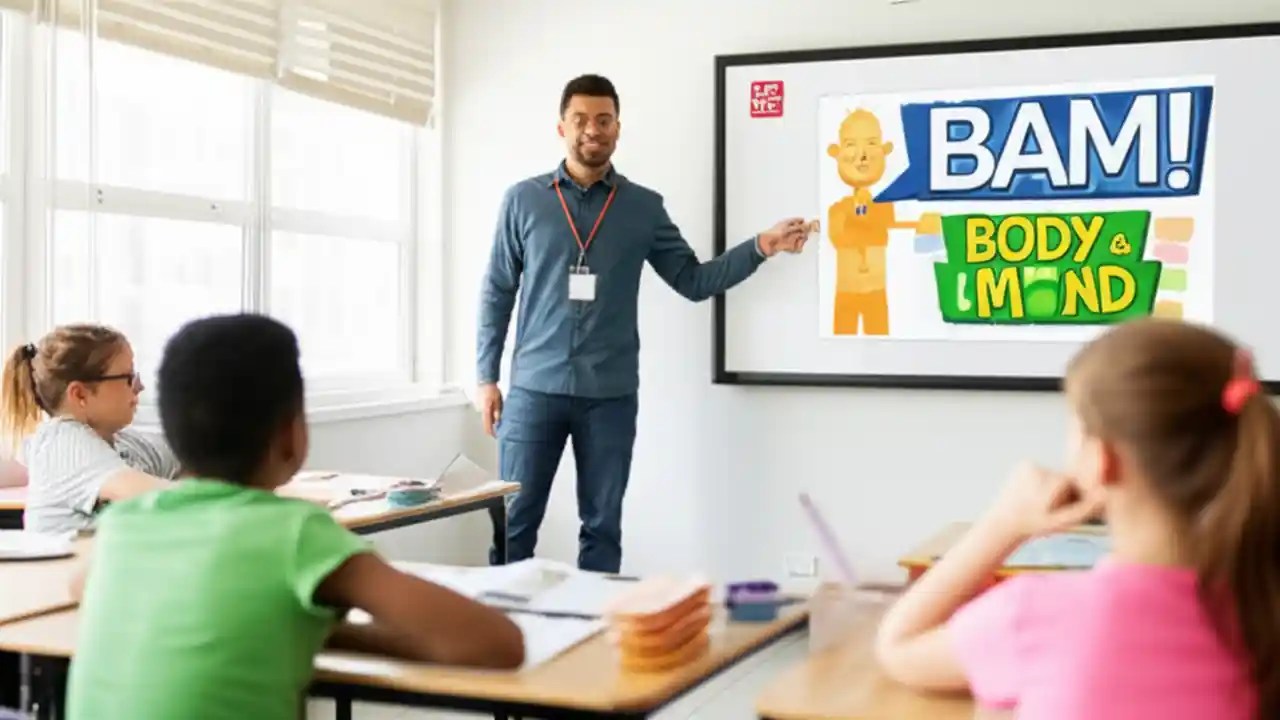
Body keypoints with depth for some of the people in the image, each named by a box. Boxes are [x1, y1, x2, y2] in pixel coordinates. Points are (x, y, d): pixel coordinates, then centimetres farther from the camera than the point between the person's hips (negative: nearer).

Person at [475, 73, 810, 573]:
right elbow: (497, 293, 7)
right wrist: (486, 377, 3)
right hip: (535, 389, -1)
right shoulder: (523, 200, 5)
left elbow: (694, 281, 8)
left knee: (602, 527, 8)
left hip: (611, 395, 1)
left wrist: (760, 247, -4)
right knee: (514, 523, 2)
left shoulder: (644, 207, 7)